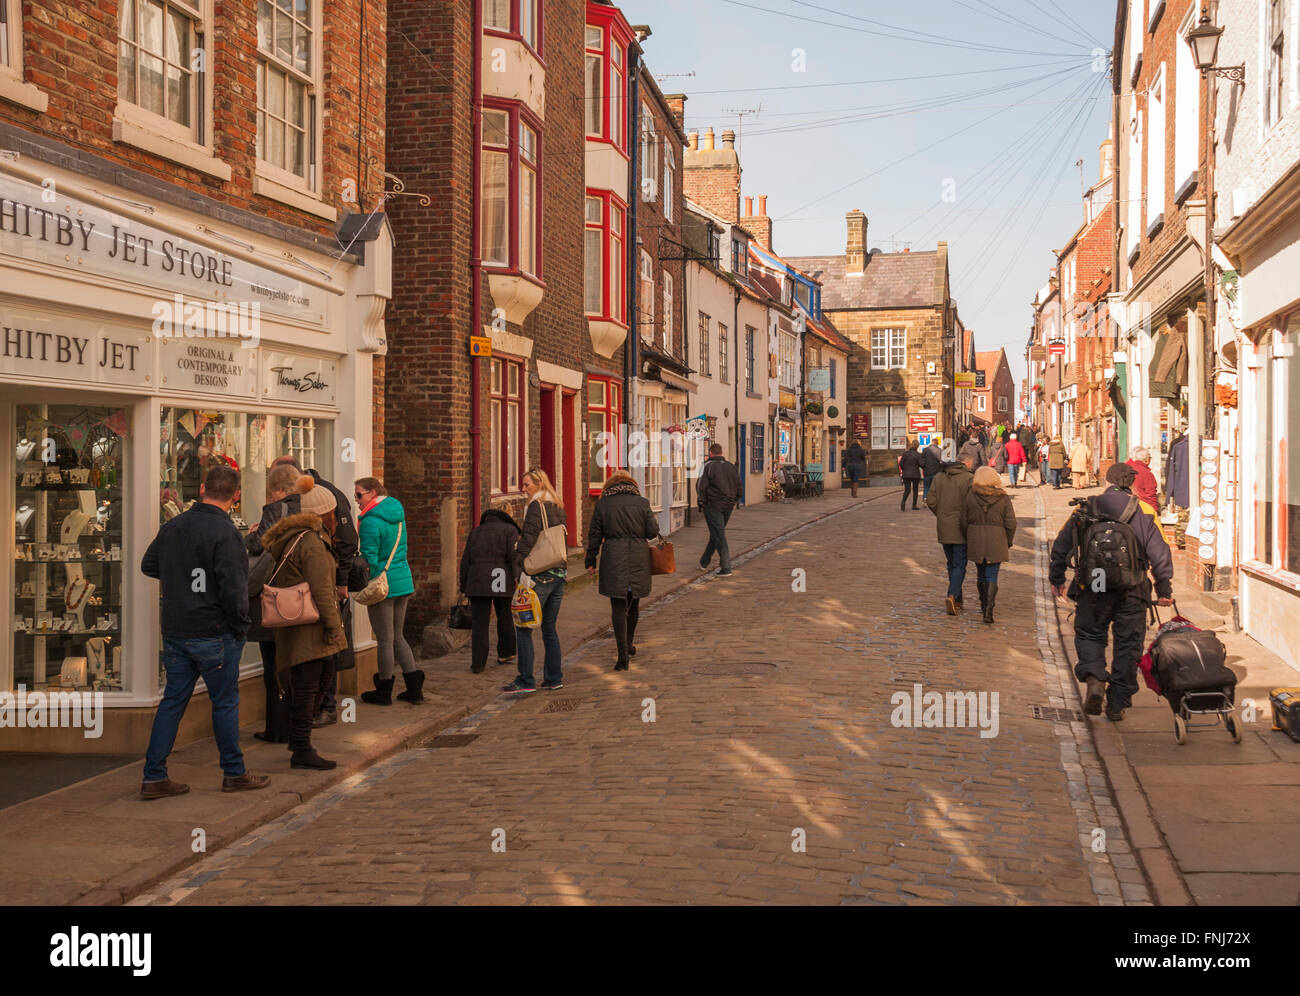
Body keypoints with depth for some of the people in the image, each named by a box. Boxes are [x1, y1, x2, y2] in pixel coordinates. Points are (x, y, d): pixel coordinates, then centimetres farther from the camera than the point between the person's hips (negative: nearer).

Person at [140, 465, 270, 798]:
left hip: (175, 631, 6)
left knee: (173, 700, 11)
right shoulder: (225, 533, -16)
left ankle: (154, 777, 12)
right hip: (214, 632, -6)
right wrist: (240, 627, -8)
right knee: (225, 702, 6)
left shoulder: (171, 527, 6)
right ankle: (234, 773, 17)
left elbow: (148, 565, 19)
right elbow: (233, 587, -20)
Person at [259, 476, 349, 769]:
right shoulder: (312, 543, -15)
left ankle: (298, 743, 24)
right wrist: (333, 625, -17)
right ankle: (301, 750, -6)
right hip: (308, 627, -10)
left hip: (295, 625, 10)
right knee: (307, 686, -8)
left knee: (305, 685, 16)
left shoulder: (293, 539, 17)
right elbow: (321, 589, -19)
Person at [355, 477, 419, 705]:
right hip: (403, 581, 8)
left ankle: (384, 691, 13)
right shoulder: (397, 515, 11)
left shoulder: (370, 521, -14)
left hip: (383, 584, -8)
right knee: (398, 637, 17)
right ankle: (415, 688, 14)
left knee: (385, 640, 2)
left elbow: (369, 558, -16)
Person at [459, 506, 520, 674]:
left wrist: (464, 587, 16)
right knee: (505, 617, 17)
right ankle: (505, 654, 27)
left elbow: (465, 561, 13)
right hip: (501, 582, -2)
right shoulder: (510, 530, 9)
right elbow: (514, 555, -6)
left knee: (479, 623, 3)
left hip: (478, 582, 2)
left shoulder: (475, 532, 18)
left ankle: (478, 663, 0)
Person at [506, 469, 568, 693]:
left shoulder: (536, 506, -10)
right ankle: (554, 678, 14)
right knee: (549, 628, 14)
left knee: (524, 627, -3)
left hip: (540, 574, -8)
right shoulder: (558, 508, 14)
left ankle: (526, 680, -3)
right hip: (559, 573, 8)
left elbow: (528, 540, -16)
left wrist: (520, 570, -16)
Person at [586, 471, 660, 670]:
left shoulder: (602, 504, 0)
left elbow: (594, 536, 2)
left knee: (618, 607, -2)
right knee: (633, 603, 20)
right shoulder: (642, 502, 1)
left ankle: (623, 655, -8)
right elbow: (653, 531, 0)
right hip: (638, 558, 2)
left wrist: (591, 561, 10)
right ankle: (629, 645, 35)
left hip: (613, 559, -2)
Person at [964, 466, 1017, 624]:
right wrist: (1008, 543, 8)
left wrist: (969, 540, 12)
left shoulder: (970, 497, -4)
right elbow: (1011, 523, -4)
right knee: (992, 576, 0)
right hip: (996, 543, -1)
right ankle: (988, 609, -14)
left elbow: (965, 521, -1)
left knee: (981, 573, 18)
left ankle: (984, 604, 32)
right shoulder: (1003, 498, -4)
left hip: (976, 542, 1)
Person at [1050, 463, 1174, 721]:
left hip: (1093, 588, 0)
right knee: (1128, 644, 9)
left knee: (1089, 634, 15)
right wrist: (1164, 588, 3)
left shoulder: (1085, 509, 4)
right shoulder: (1144, 513, 3)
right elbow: (1159, 552, -3)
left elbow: (1061, 546, 9)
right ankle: (1117, 704, 12)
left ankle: (1094, 679, -11)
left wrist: (1056, 579, 21)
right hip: (1132, 592, 0)